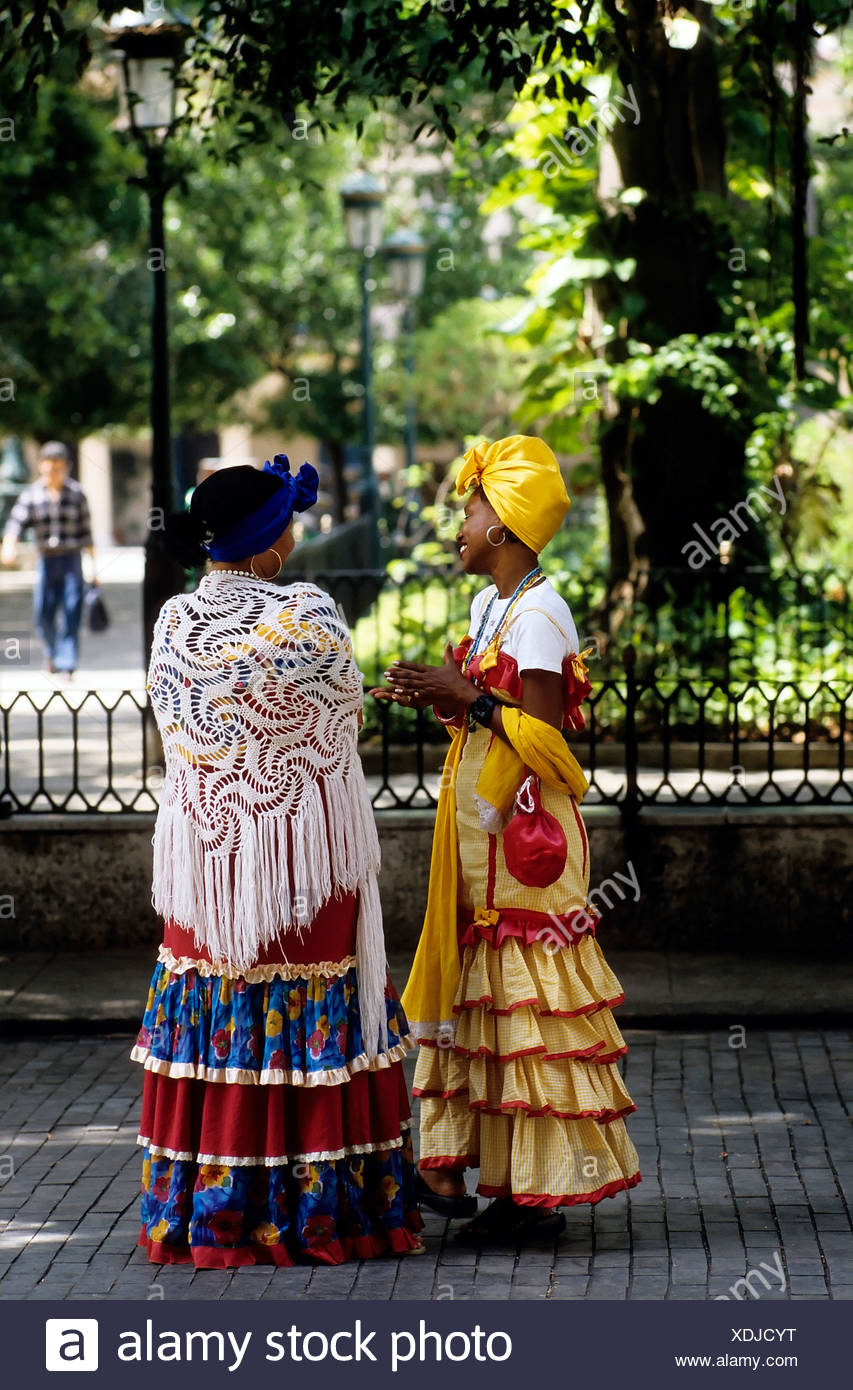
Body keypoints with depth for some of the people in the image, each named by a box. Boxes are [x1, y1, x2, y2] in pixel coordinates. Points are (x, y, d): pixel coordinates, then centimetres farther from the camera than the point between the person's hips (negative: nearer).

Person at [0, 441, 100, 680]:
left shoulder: (76, 492, 1)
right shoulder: (33, 494, 0)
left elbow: (86, 530, 6)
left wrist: (93, 565, 5)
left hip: (71, 560, -1)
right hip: (46, 560, 1)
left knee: (71, 613, -8)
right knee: (42, 614, 2)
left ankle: (67, 665, -4)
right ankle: (51, 650, 32)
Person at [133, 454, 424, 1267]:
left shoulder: (172, 623, 1)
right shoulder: (306, 616, -12)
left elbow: (178, 732, 6)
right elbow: (346, 718, 0)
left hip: (201, 855, 5)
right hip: (304, 856, -5)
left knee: (210, 1018, 9)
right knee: (310, 1018, 2)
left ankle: (202, 1207, 13)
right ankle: (313, 1208, 6)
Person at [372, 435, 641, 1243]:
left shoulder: (537, 612, -14)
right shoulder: (489, 606, 14)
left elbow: (542, 732, -18)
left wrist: (464, 695, -18)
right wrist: (435, 700, 5)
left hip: (524, 828, -10)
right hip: (479, 821, 10)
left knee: (530, 1000, -6)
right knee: (473, 992, 11)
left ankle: (541, 1192, -2)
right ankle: (453, 1165, 16)